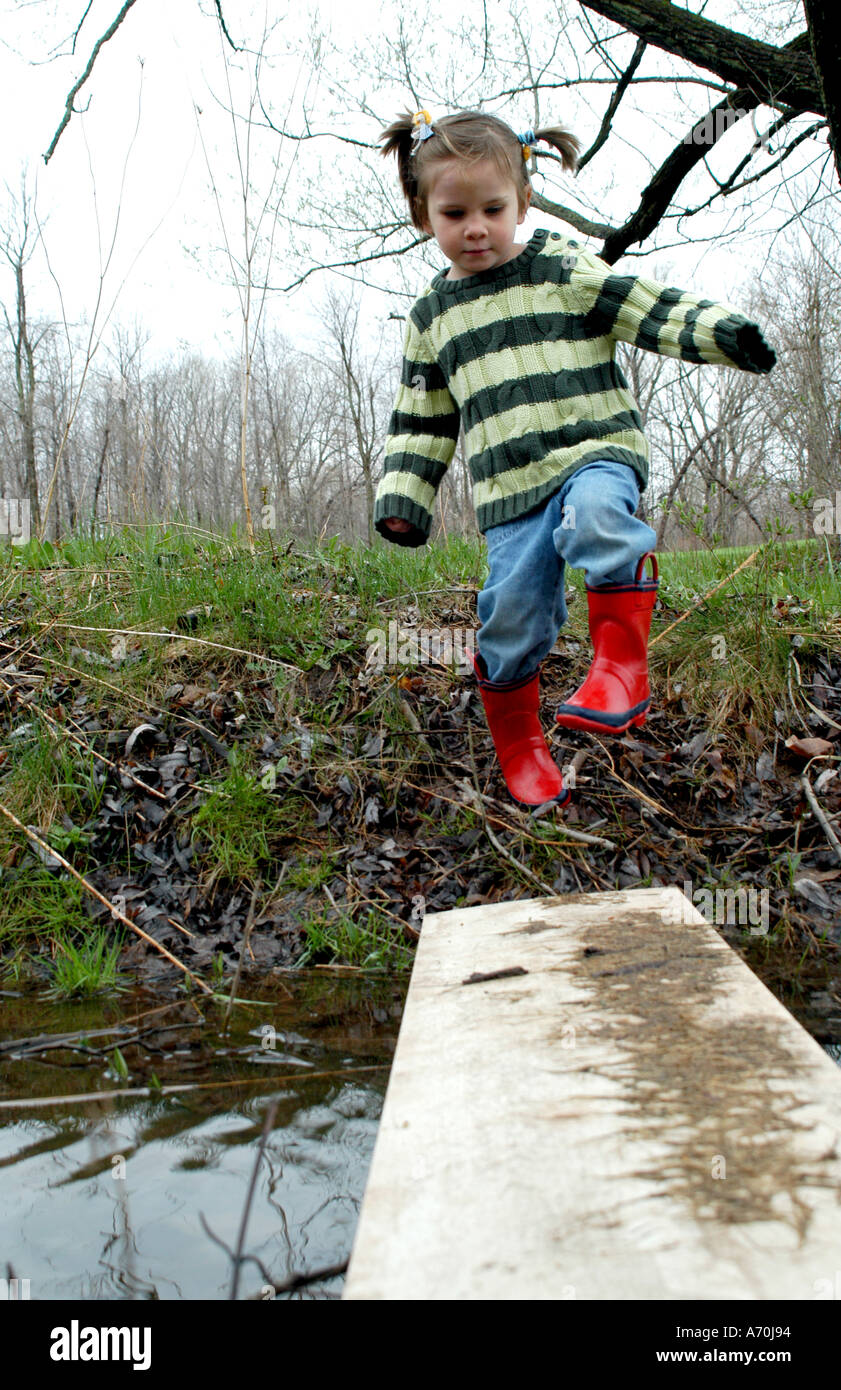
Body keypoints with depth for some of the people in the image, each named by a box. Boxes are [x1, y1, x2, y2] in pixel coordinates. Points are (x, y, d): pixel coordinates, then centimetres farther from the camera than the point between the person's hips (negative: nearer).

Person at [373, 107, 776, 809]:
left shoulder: (560, 266, 6)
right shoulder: (432, 316, 16)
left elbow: (647, 307, 0)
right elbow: (421, 420, 21)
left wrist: (719, 330, -15)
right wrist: (402, 499, 12)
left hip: (596, 452, -3)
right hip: (509, 488, 3)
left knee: (596, 512, -38)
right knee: (511, 614, -5)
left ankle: (623, 665, -30)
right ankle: (519, 746, 15)